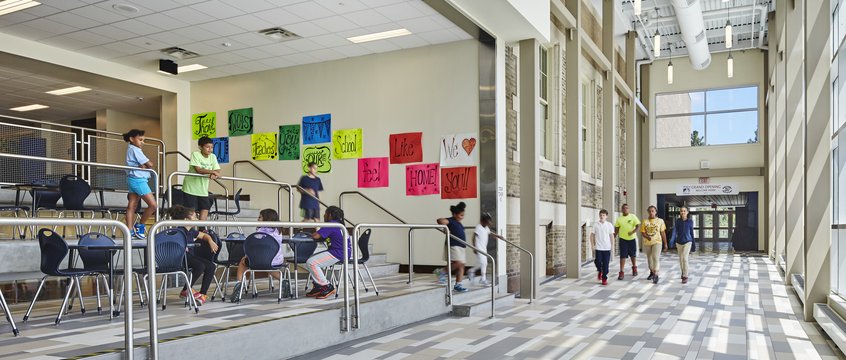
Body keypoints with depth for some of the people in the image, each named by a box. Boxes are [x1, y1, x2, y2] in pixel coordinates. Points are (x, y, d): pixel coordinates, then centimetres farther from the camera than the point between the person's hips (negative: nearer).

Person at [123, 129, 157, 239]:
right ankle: (140, 226, 3)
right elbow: (149, 164, -15)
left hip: (133, 179, 10)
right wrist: (146, 165, 4)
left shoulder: (131, 149, 18)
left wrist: (143, 165, -11)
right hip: (138, 179, -10)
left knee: (132, 206, 5)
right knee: (153, 205, -8)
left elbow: (143, 164, 9)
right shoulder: (135, 150, -12)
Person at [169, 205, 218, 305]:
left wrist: (210, 241, 11)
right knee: (200, 266, -31)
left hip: (191, 255, 9)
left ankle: (202, 293, -6)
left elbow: (204, 235, 31)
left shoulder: (191, 231, 15)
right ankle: (186, 290, -14)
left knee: (211, 266, -7)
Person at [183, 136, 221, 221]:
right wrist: (212, 171, -31)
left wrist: (214, 175, -27)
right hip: (191, 187, -5)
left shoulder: (213, 157, 3)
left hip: (203, 188, 5)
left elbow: (217, 171, -4)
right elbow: (198, 170, -23)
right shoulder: (195, 154, -12)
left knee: (205, 209, 0)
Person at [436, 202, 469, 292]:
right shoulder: (450, 221, -8)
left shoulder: (458, 223, 19)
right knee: (458, 263, -21)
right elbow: (440, 220, -24)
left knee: (461, 266, 5)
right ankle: (442, 272, -3)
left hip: (461, 246, 9)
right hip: (453, 245, -9)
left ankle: (457, 285, 8)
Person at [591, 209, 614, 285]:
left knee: (606, 264, 1)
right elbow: (592, 235, 5)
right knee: (598, 262, -6)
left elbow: (611, 236, 8)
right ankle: (600, 271, 25)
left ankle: (604, 278, 12)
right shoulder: (595, 224, -1)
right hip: (598, 247, 0)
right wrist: (593, 245, 1)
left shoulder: (609, 225, 1)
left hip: (607, 248, 0)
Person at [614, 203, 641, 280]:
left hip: (632, 238, 0)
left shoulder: (633, 216, -3)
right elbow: (616, 229, 7)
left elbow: (637, 226, -7)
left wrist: (633, 232, -24)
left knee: (633, 255, 16)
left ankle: (634, 268, 39)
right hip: (623, 239, 0)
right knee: (622, 256, -5)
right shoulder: (619, 219, 1)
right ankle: (621, 272, -4)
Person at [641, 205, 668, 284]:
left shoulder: (660, 221, 1)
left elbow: (663, 233, 4)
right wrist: (647, 236, -20)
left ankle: (656, 275, -18)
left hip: (657, 242, -3)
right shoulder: (645, 221, 4)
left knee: (655, 258, -17)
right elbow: (643, 232, 2)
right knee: (649, 258, 14)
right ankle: (652, 272, 32)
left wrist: (665, 243, 3)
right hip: (647, 243, 3)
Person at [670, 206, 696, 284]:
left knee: (684, 258, -17)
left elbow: (691, 233, 4)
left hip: (687, 242, -2)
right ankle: (683, 272, 36)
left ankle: (685, 277, -12)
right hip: (679, 242, 2)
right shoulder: (677, 221, -3)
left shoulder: (690, 221, -4)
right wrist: (672, 240, -28)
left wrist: (694, 243, 7)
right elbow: (674, 231, -11)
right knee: (680, 259, 14)